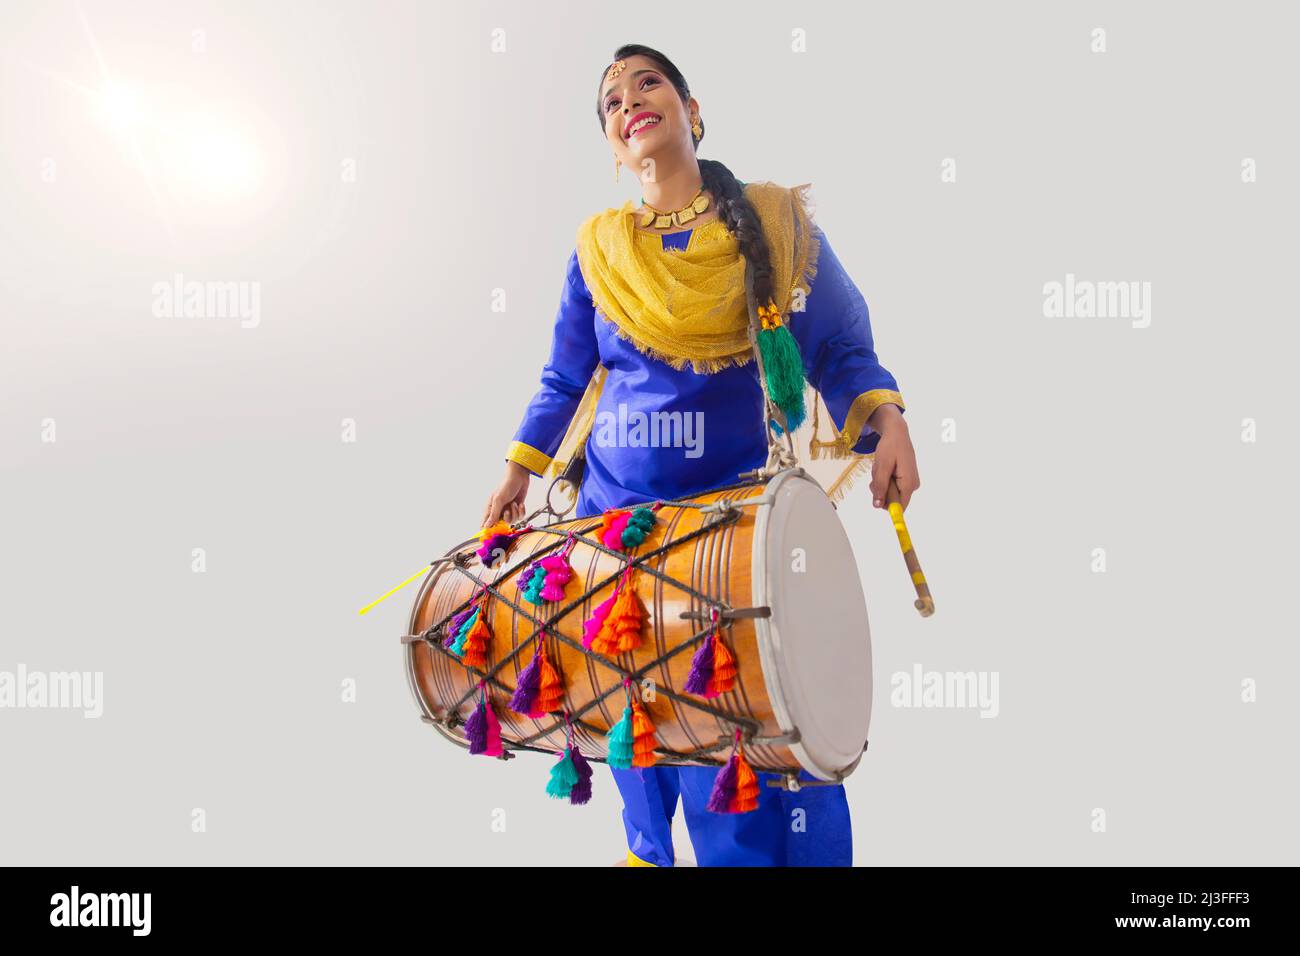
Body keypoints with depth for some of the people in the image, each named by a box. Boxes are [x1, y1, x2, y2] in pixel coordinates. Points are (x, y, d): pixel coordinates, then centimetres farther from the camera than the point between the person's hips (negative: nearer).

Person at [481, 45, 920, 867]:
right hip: (614, 514, 3)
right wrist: (517, 477, 13)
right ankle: (649, 850, 34)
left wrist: (886, 419, -19)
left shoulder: (773, 222, -1)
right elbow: (566, 381, 14)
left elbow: (841, 351, -1)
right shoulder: (597, 250, 6)